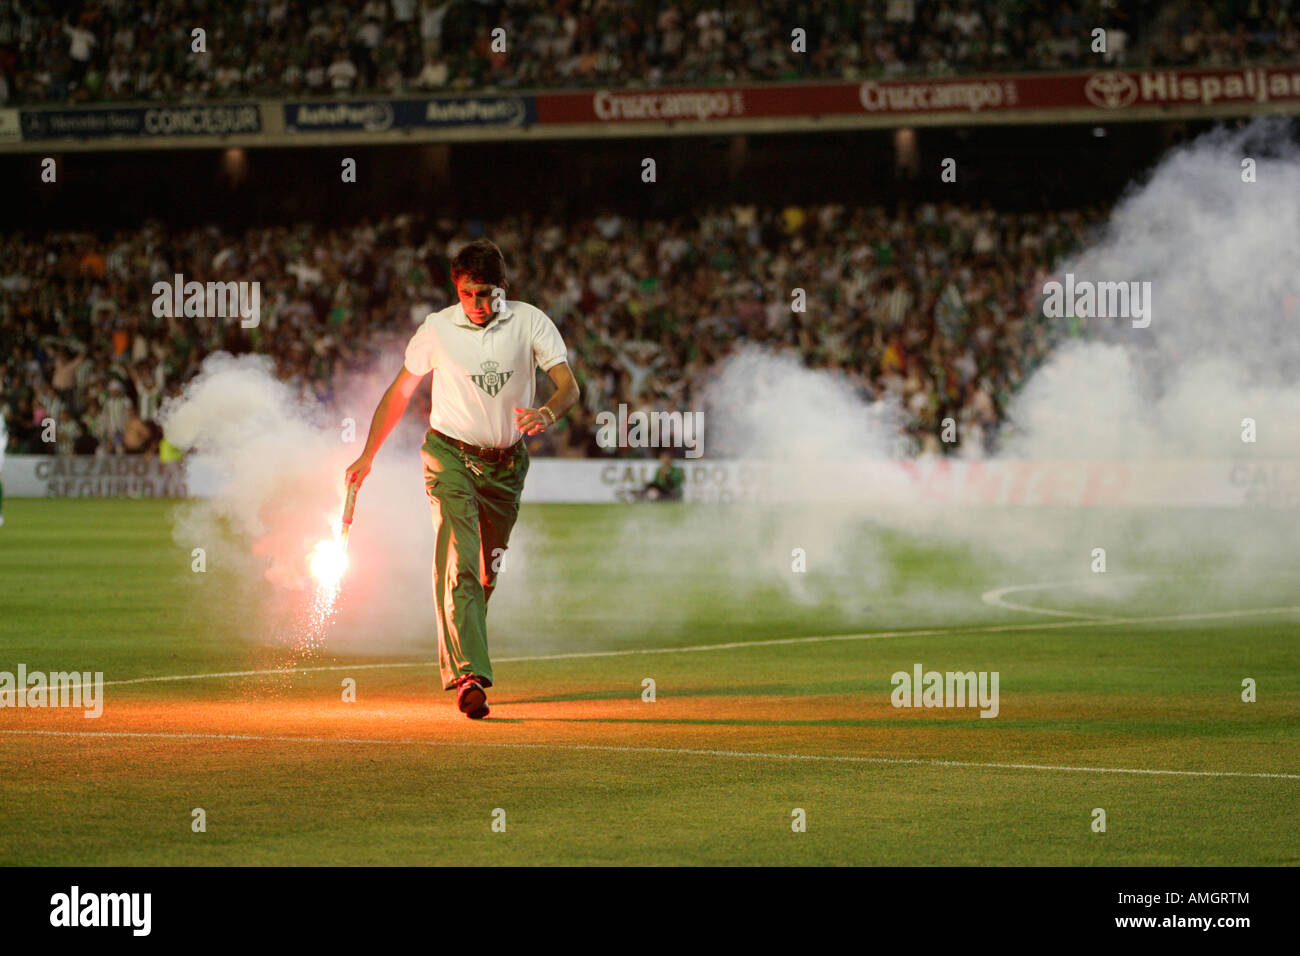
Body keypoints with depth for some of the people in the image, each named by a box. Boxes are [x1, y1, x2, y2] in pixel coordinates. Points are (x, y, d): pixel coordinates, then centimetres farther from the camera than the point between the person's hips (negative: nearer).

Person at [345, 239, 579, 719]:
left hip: (508, 463, 3)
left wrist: (548, 412, -34)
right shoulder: (437, 329, -4)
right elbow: (399, 393, 6)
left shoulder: (530, 322, -3)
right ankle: (468, 675, -32)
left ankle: (459, 658, 31)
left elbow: (568, 385, -11)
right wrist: (368, 455, 3)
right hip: (451, 458, -3)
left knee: (487, 572, 10)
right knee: (458, 563, -19)